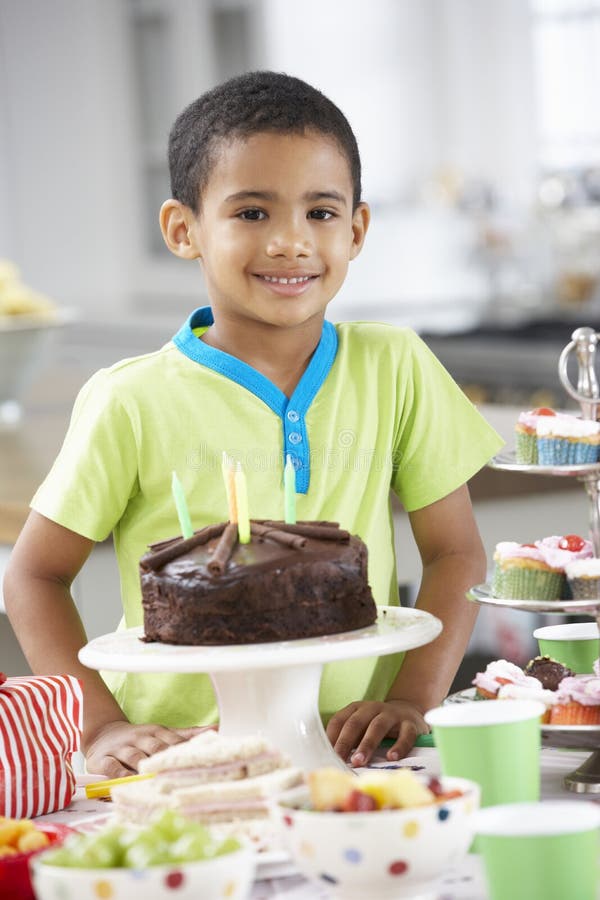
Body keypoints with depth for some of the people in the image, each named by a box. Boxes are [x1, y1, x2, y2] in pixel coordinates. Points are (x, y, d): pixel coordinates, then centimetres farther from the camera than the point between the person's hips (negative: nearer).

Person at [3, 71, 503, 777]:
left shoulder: (395, 371, 7)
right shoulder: (131, 402, -1)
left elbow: (455, 553, 13)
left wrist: (412, 701, -1)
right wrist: (102, 727, -4)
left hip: (353, 757, 3)